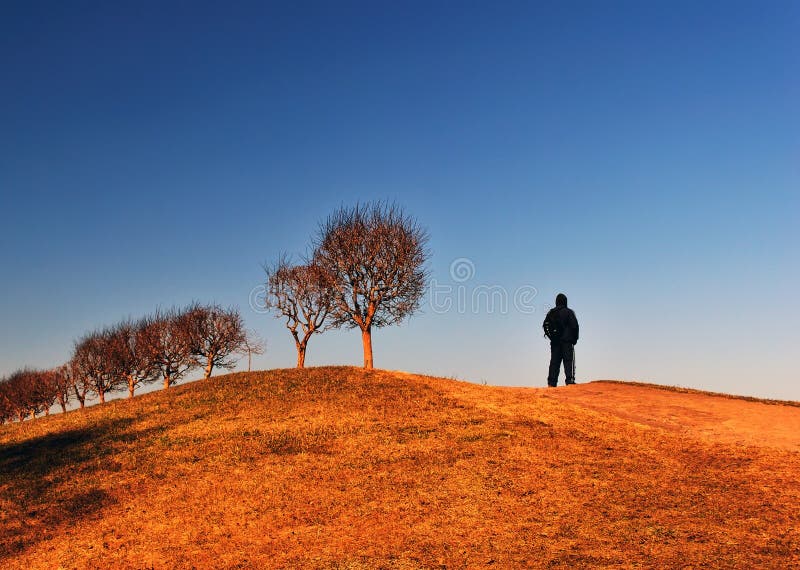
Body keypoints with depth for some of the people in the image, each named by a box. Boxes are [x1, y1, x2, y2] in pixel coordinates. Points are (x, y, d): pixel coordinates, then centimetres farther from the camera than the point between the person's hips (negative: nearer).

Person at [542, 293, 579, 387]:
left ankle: (552, 382, 2)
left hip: (555, 341, 4)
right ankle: (570, 380, -13)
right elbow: (574, 326, -8)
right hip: (567, 341, -4)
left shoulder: (551, 312, 10)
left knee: (554, 362, 5)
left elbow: (545, 325, 8)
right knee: (568, 361, -3)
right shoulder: (569, 312, -4)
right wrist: (575, 339, 2)